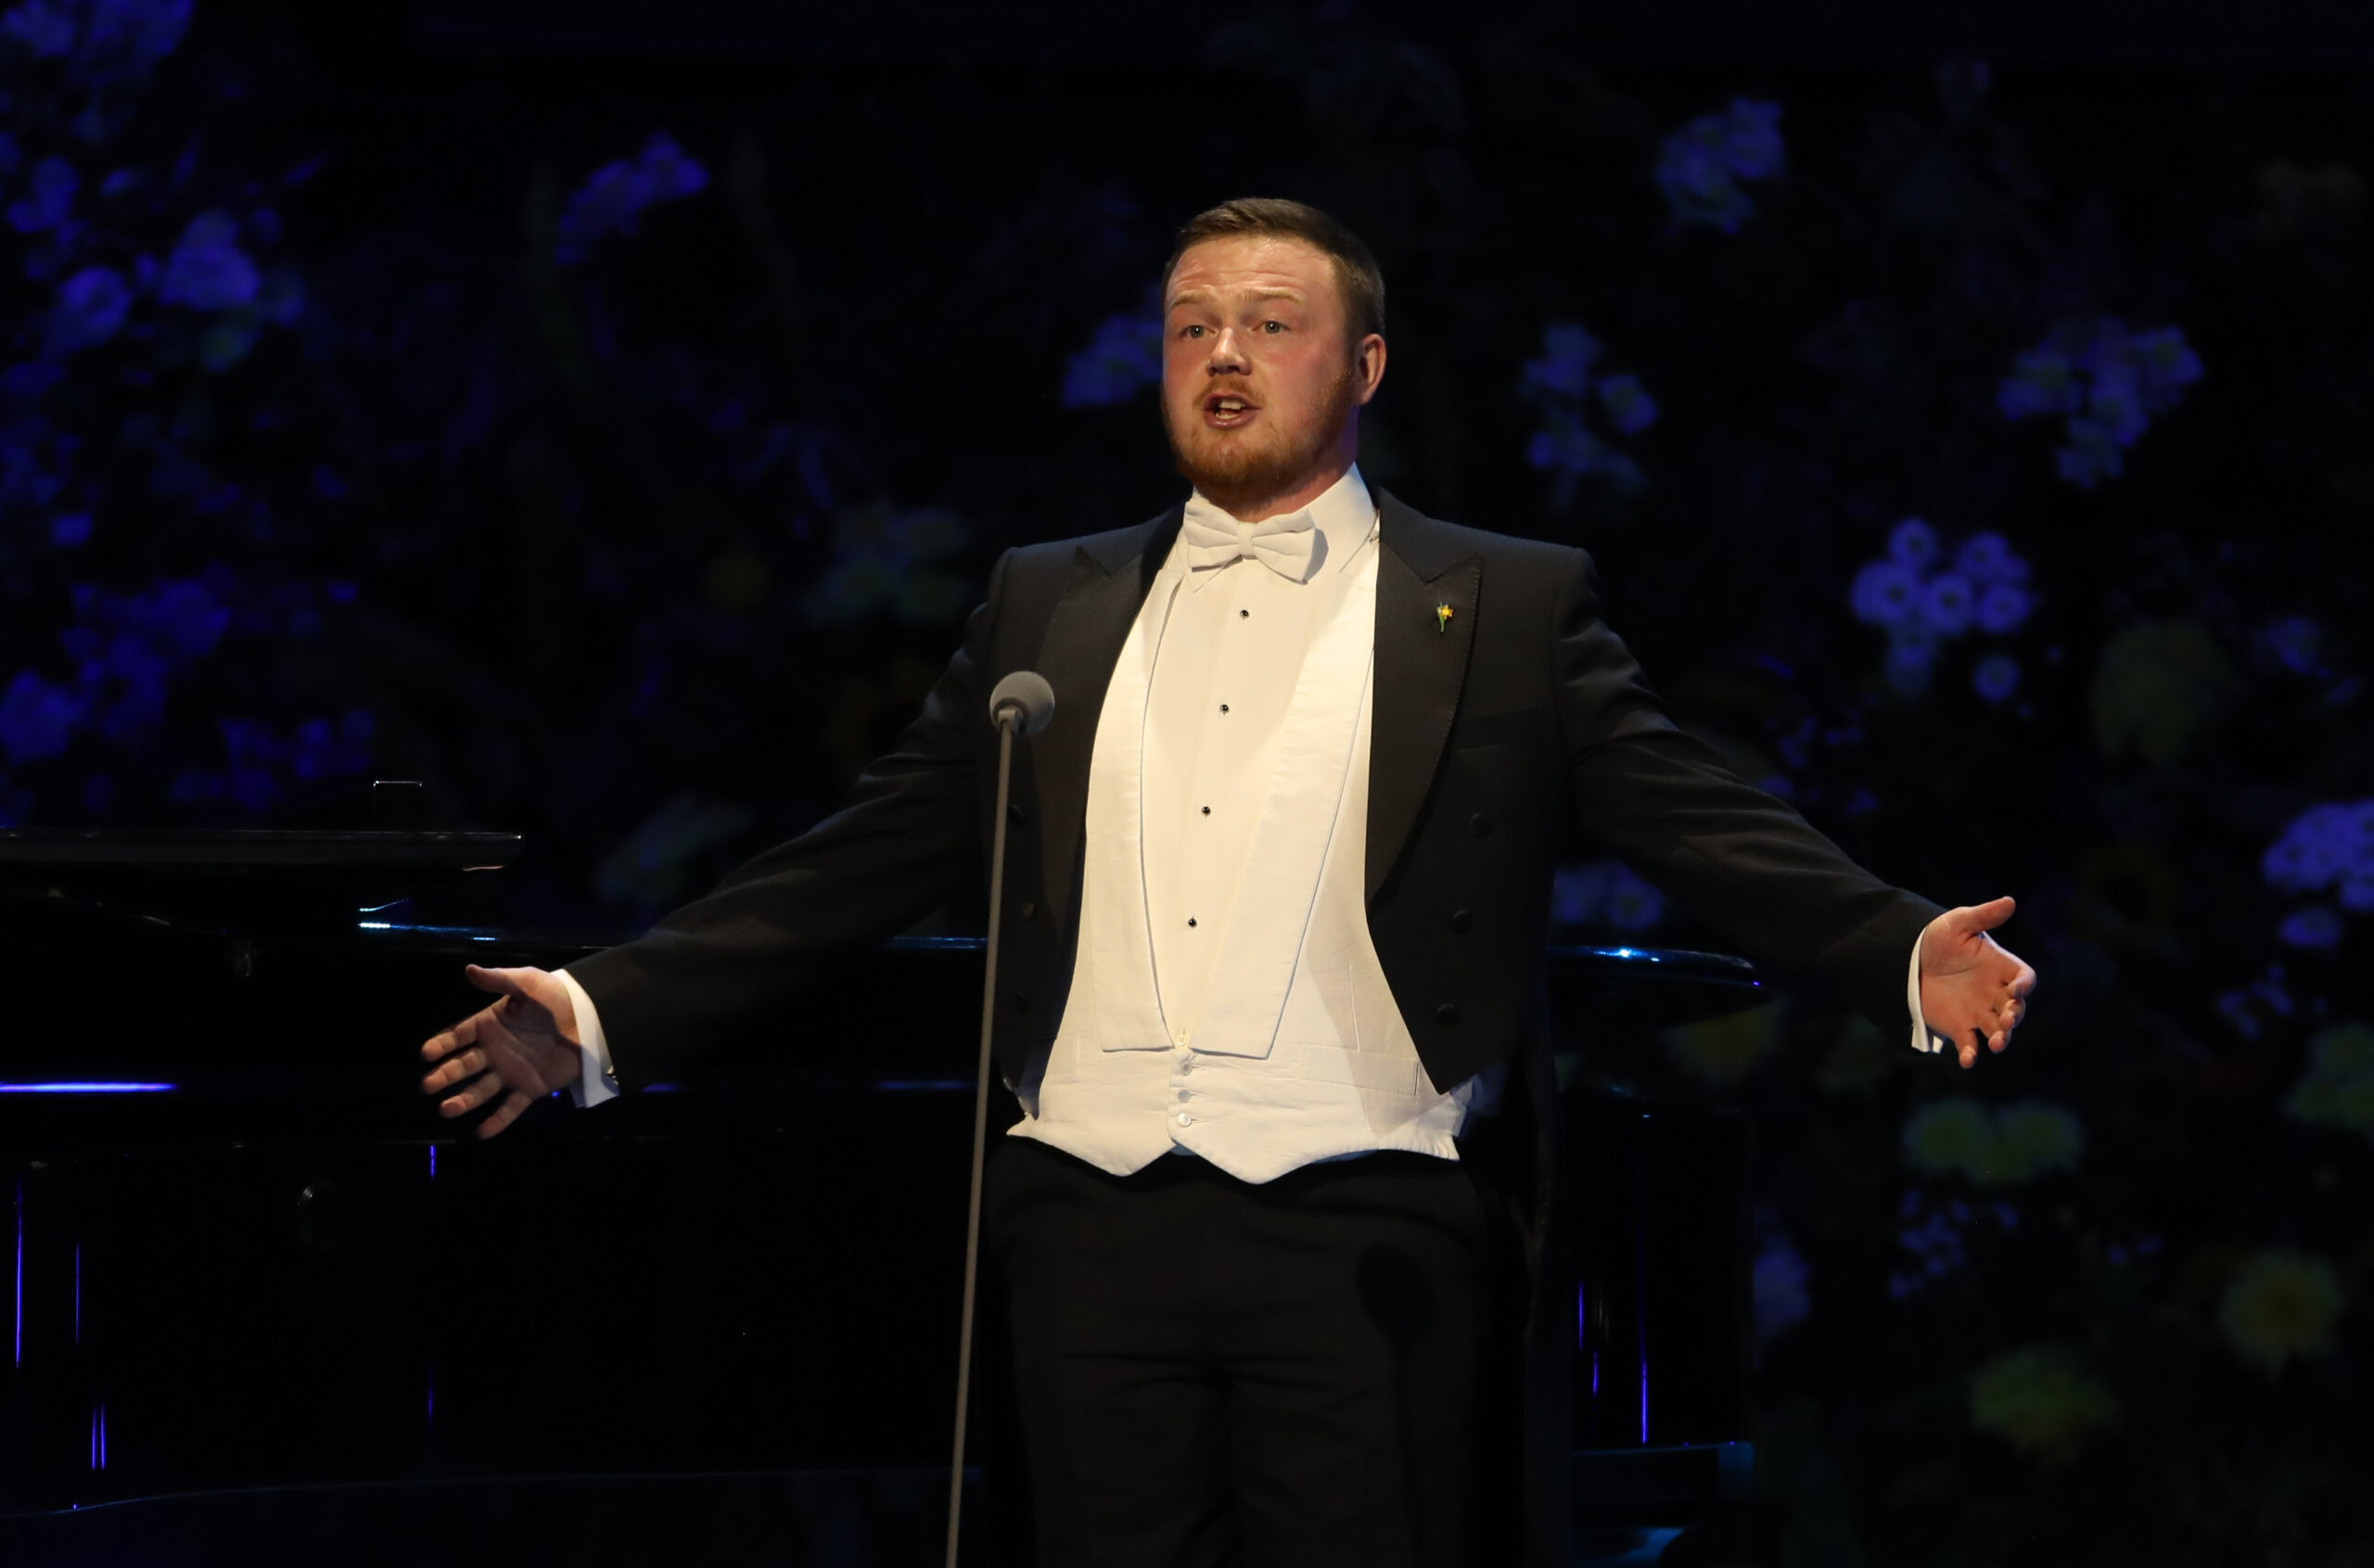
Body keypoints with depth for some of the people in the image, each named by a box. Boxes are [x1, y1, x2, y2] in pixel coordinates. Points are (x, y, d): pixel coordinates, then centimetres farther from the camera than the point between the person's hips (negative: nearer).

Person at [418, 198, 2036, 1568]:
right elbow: (852, 870, 16)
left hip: (1367, 1238, -3)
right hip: (1099, 1231, 3)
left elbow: (1712, 829, -2)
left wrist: (1905, 951, -19)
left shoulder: (1509, 608, 7)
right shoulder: (1052, 606, 16)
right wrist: (604, 1016, 8)